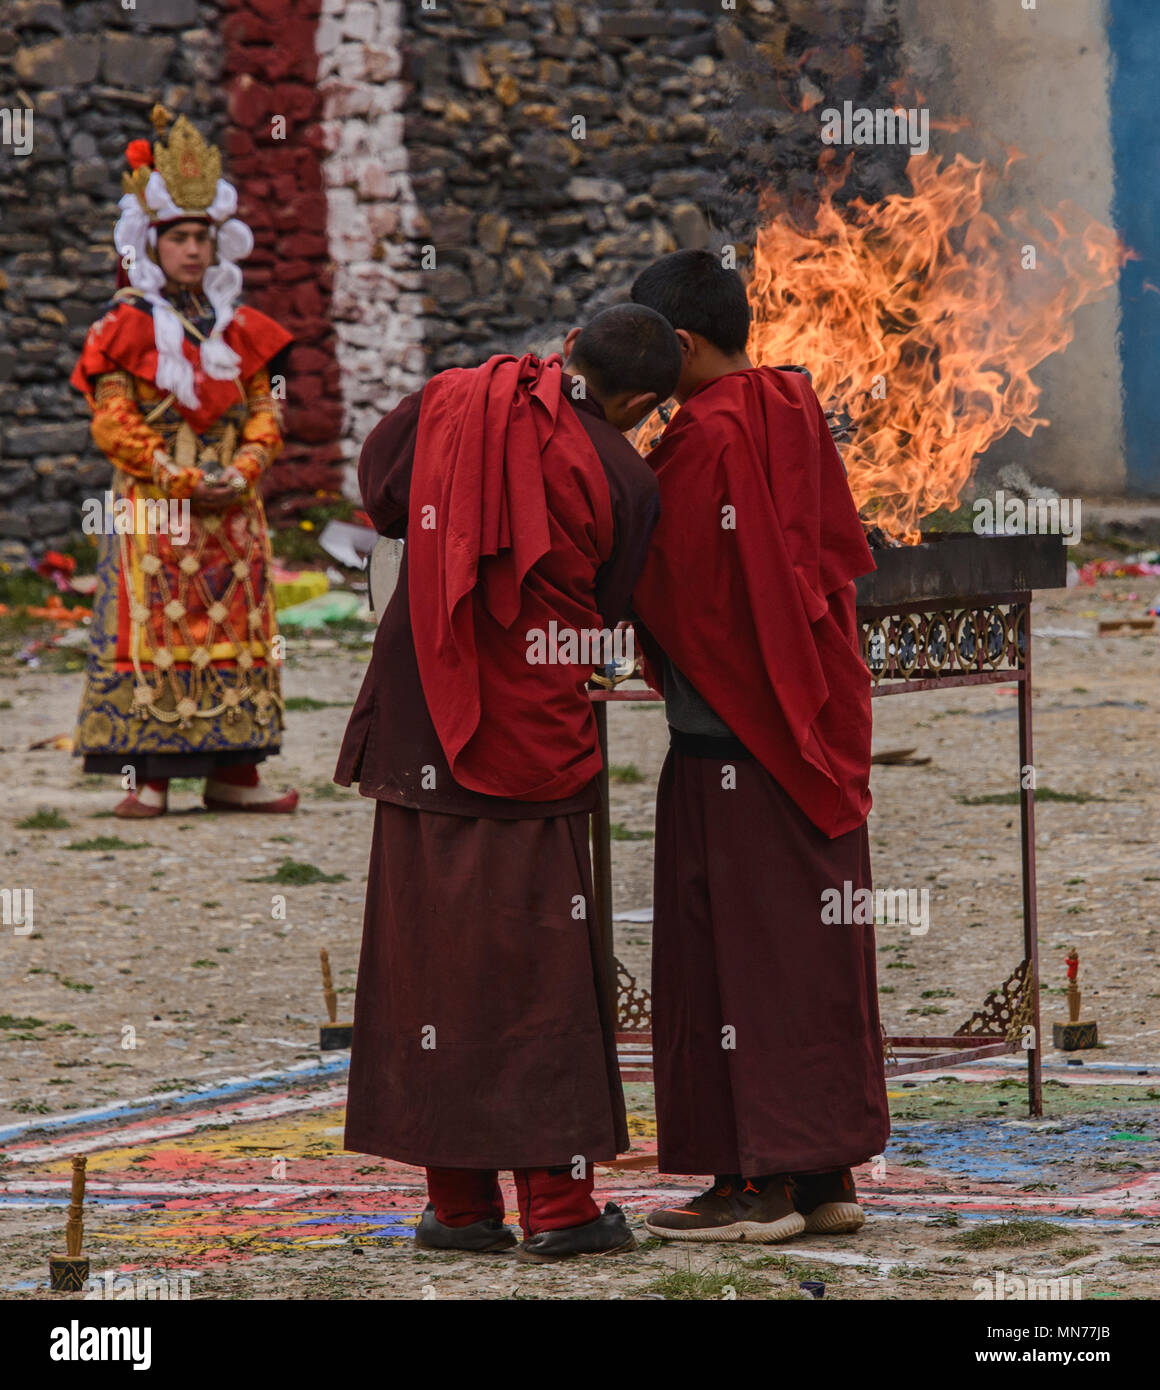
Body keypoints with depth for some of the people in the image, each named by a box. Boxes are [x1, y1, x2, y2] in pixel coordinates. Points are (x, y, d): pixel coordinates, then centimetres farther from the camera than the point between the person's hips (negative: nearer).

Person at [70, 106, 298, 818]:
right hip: (153, 510, -5)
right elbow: (113, 423, -8)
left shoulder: (240, 329, 12)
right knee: (153, 628, -7)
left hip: (232, 506, 5)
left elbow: (264, 411, 12)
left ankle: (234, 771, 9)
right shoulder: (128, 327, -2)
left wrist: (242, 471, -8)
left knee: (235, 627, 4)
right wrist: (183, 481, -14)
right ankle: (148, 775, -6)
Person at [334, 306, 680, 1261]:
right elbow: (605, 608, 4)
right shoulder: (622, 479, -7)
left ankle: (458, 1200, 11)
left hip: (422, 736, 3)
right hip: (534, 744, -3)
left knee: (434, 965, 8)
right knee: (541, 971, 3)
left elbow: (380, 499, 15)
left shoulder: (444, 405, 1)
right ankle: (557, 1203, 3)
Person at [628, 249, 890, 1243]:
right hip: (817, 733, 8)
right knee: (817, 948, 10)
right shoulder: (798, 416, 8)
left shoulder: (705, 441, -16)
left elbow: (660, 581, -11)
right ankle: (828, 1172, 14)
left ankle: (760, 1180, -2)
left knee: (737, 954, -3)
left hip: (732, 745, -8)